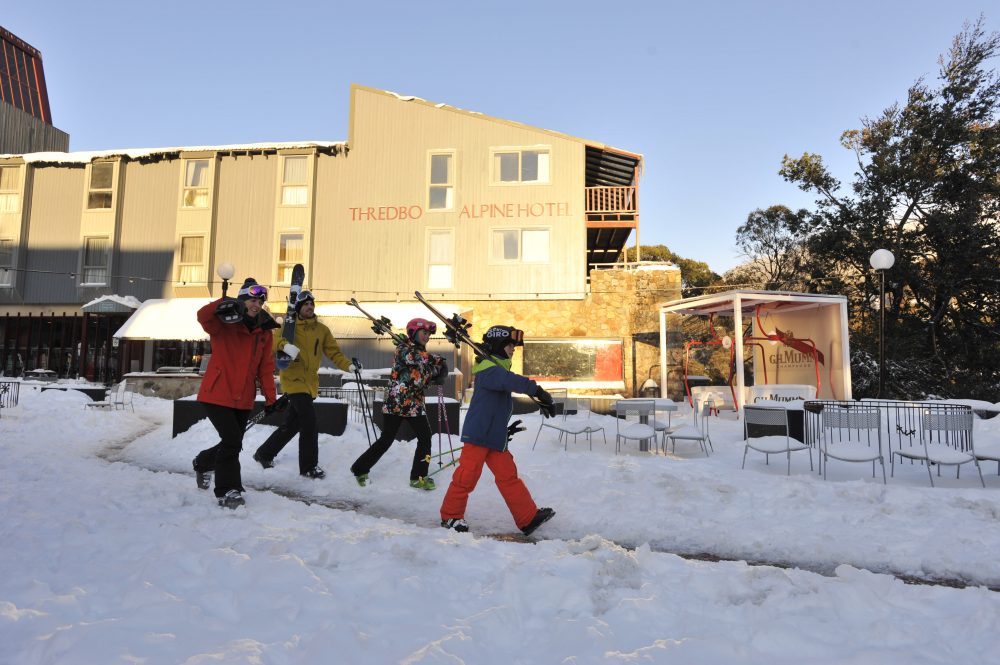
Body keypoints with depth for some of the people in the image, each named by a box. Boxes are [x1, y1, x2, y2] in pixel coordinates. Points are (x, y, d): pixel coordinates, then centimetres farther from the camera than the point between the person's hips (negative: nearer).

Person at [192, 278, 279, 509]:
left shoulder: (264, 331, 7)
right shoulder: (224, 323, -7)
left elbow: (266, 366, 8)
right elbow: (203, 316, -29)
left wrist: (270, 396, 4)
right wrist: (224, 305, -47)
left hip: (244, 400, 6)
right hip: (217, 395, -6)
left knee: (233, 444, 13)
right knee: (232, 441, -15)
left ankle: (203, 463, 45)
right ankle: (228, 491, 0)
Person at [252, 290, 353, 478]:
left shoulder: (322, 329, 8)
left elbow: (334, 352, 7)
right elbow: (275, 338, -20)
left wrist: (348, 366, -9)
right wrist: (285, 345, -41)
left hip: (310, 382, 6)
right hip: (293, 380, -6)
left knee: (292, 424, 15)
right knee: (309, 420, -14)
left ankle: (264, 453, 36)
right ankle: (309, 466, -2)